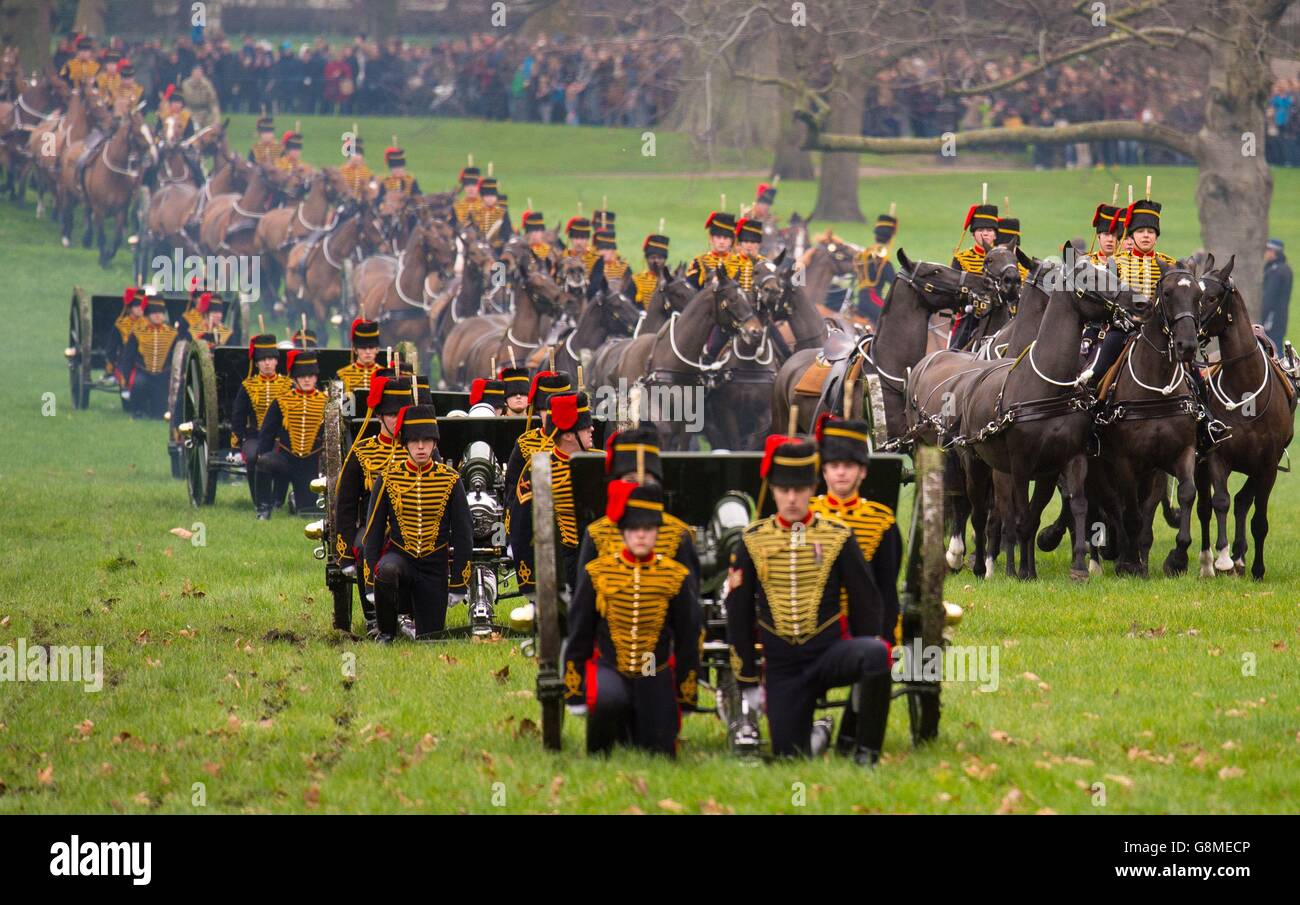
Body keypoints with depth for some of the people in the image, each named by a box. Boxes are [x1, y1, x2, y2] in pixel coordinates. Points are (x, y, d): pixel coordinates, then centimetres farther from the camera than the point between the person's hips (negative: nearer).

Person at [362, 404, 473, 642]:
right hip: (399, 556, -1)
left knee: (429, 639, 0)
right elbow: (373, 530, 2)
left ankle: (416, 627, 38)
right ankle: (386, 635, -16)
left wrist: (458, 584, -1)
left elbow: (463, 534, 1)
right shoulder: (388, 479, -4)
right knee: (387, 571, -38)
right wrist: (372, 573, -5)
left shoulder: (450, 480, -4)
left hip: (435, 567, 1)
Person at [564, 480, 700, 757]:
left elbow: (688, 637, 5)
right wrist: (571, 680, 3)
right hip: (608, 669, -2)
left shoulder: (676, 576, -2)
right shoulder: (596, 573, -3)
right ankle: (597, 757, -10)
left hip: (657, 679, 2)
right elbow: (579, 631, 4)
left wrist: (687, 688, 6)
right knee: (608, 700, -36)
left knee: (659, 756, 1)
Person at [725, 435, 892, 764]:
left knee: (876, 652, -35)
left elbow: (866, 604, 3)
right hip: (781, 666, 1)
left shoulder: (838, 537, -1)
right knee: (789, 759, -4)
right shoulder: (752, 542, 2)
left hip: (830, 651, -1)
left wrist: (864, 669, 1)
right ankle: (810, 733, 32)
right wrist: (747, 682, 5)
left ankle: (864, 749, -22)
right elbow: (738, 614, 6)